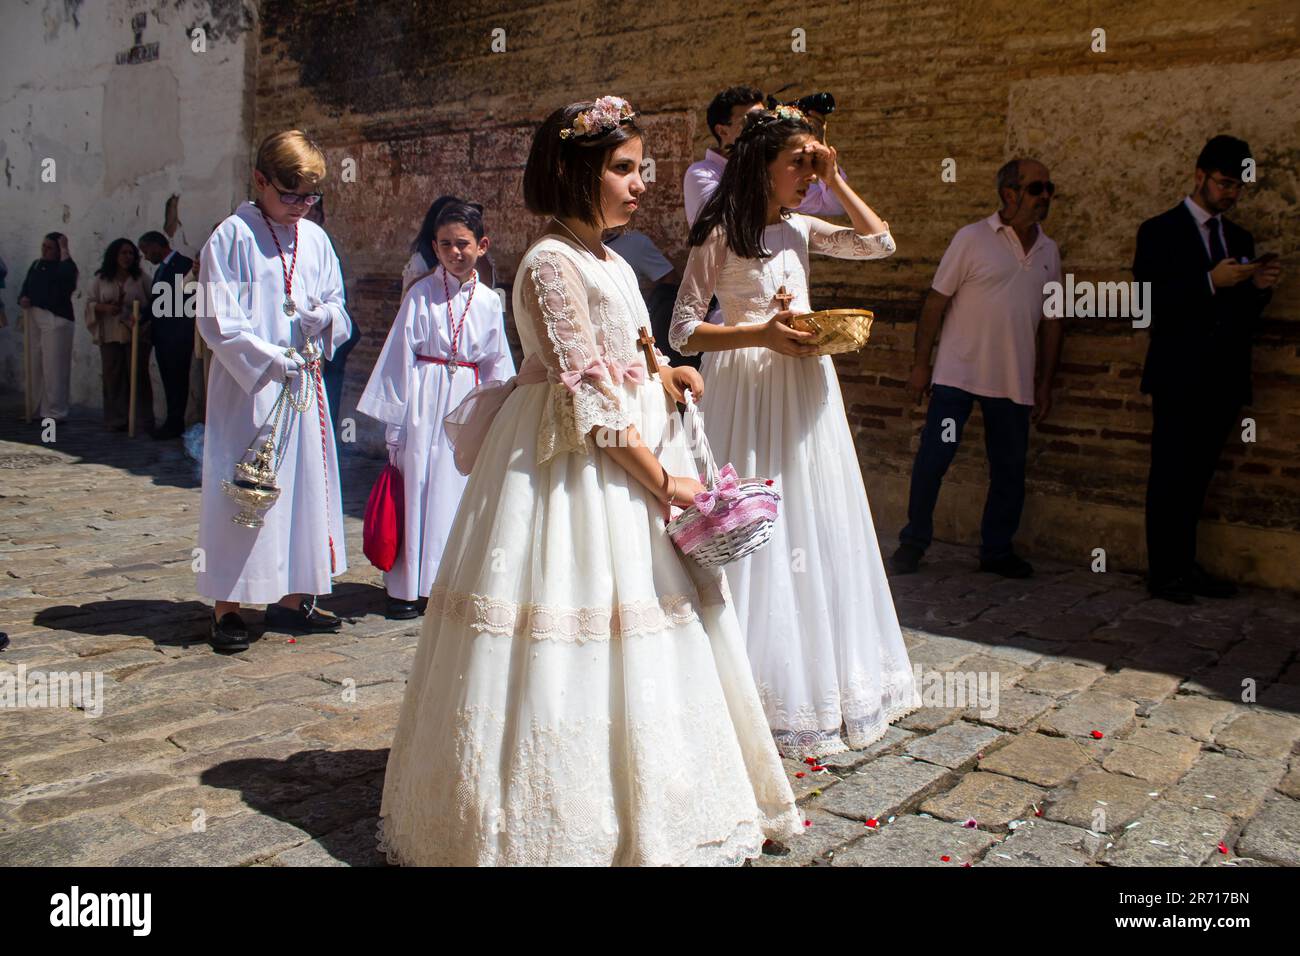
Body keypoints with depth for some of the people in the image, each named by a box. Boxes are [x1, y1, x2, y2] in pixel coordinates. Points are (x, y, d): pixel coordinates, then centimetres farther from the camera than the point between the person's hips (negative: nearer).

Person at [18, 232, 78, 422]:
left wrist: (64, 248, -15)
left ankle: (55, 412, -4)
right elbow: (26, 287, 17)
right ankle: (38, 409, 20)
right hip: (34, 319, 7)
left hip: (56, 319, -7)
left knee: (53, 368, -8)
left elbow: (68, 272, -28)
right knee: (35, 366, 11)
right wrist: (22, 298, -6)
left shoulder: (63, 267, -4)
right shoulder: (36, 265, 16)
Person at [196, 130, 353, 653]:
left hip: (305, 384, 6)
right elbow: (217, 321, -11)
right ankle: (227, 605, 8)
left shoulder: (315, 239, 10)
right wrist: (271, 360, -16)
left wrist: (326, 317, -9)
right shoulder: (231, 237, -6)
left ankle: (291, 596, 22)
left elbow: (339, 314, 14)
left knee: (306, 483, 9)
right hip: (247, 385, -6)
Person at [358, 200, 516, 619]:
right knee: (417, 488, 1)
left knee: (459, 490, 7)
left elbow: (498, 365, 12)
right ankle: (406, 588, 11)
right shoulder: (421, 294, -3)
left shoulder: (488, 301, 6)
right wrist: (396, 420, -4)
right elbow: (400, 357, -2)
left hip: (468, 403, 3)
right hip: (424, 402, -3)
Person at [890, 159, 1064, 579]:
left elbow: (1050, 321, 14)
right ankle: (913, 542, 14)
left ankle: (997, 551, 22)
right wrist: (920, 364, -7)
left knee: (1009, 469, 8)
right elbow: (936, 301, -4)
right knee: (932, 458, -2)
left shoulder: (1049, 252, 10)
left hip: (1015, 383, 4)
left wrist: (1044, 384, 11)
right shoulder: (972, 238, -3)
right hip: (957, 374, -4)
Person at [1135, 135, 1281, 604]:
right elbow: (1151, 303, -12)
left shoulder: (1240, 239, 17)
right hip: (1179, 379, -5)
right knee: (1169, 477, -1)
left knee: (1196, 478, 9)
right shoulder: (1160, 231, -1)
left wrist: (1258, 288, -3)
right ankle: (1163, 571, 6)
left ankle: (1185, 566, 17)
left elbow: (1244, 314, 17)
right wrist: (1210, 281, -20)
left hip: (1222, 382, 5)